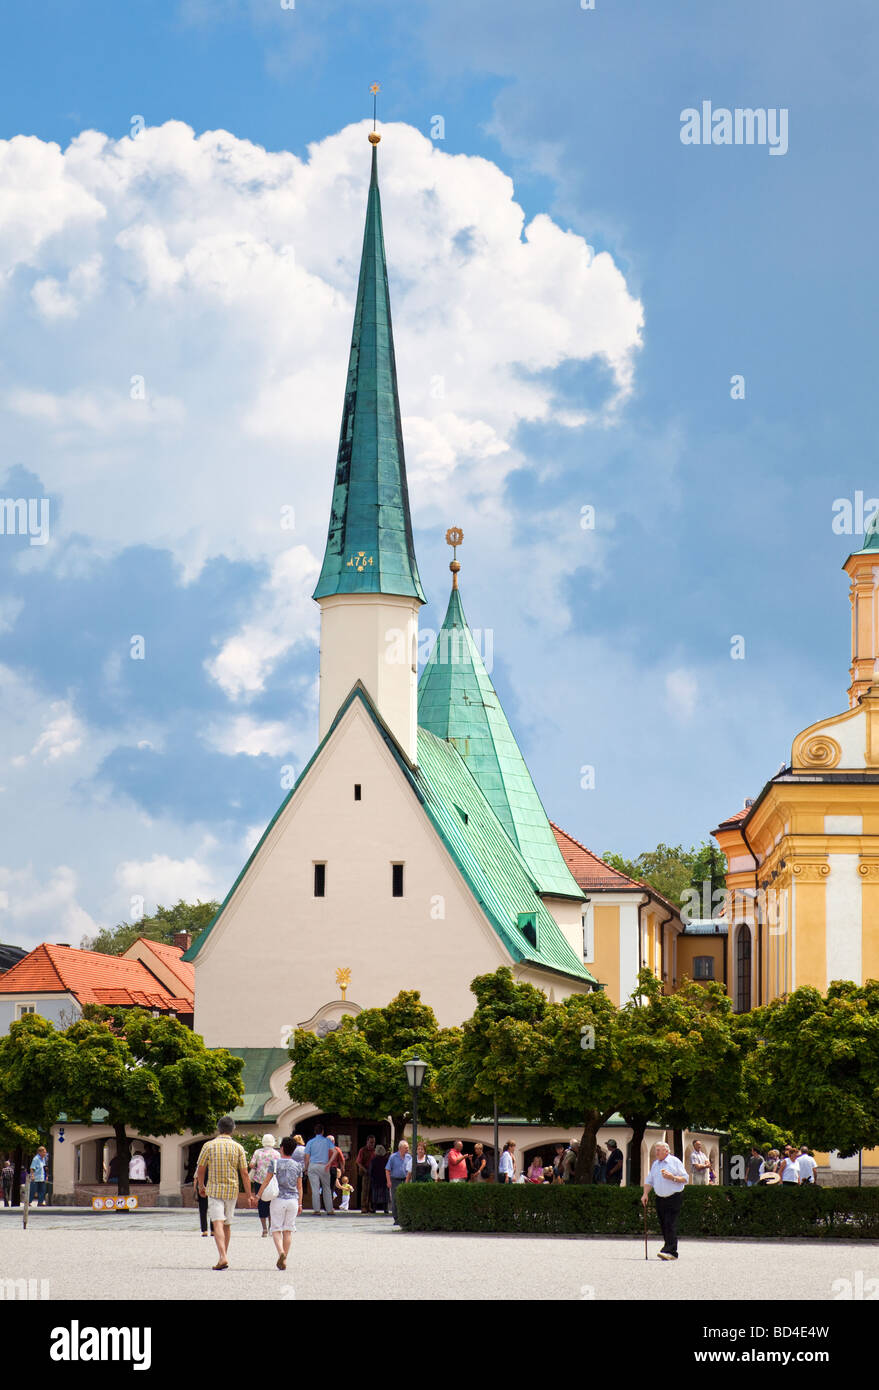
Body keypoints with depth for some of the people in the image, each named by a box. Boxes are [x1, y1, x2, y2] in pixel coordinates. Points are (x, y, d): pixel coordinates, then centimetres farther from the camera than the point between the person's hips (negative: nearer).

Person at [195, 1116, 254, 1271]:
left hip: (214, 1189, -2)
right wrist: (249, 1194, 5)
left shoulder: (209, 1146, -4)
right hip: (232, 1191, 2)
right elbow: (245, 1173, -1)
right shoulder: (238, 1148, -1)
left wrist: (201, 1186, 20)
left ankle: (223, 1257, -27)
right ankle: (224, 1256, 25)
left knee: (218, 1223, -11)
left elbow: (200, 1169, 3)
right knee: (227, 1225, 16)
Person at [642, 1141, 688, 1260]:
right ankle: (670, 1251, 10)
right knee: (663, 1226, 4)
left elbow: (685, 1179, -3)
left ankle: (670, 1251, -19)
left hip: (674, 1197, -6)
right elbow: (649, 1180, 20)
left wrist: (672, 1177, -17)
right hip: (660, 1199, 6)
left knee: (670, 1224, -14)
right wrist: (645, 1194, 6)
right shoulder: (655, 1164, 16)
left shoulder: (675, 1162, -1)